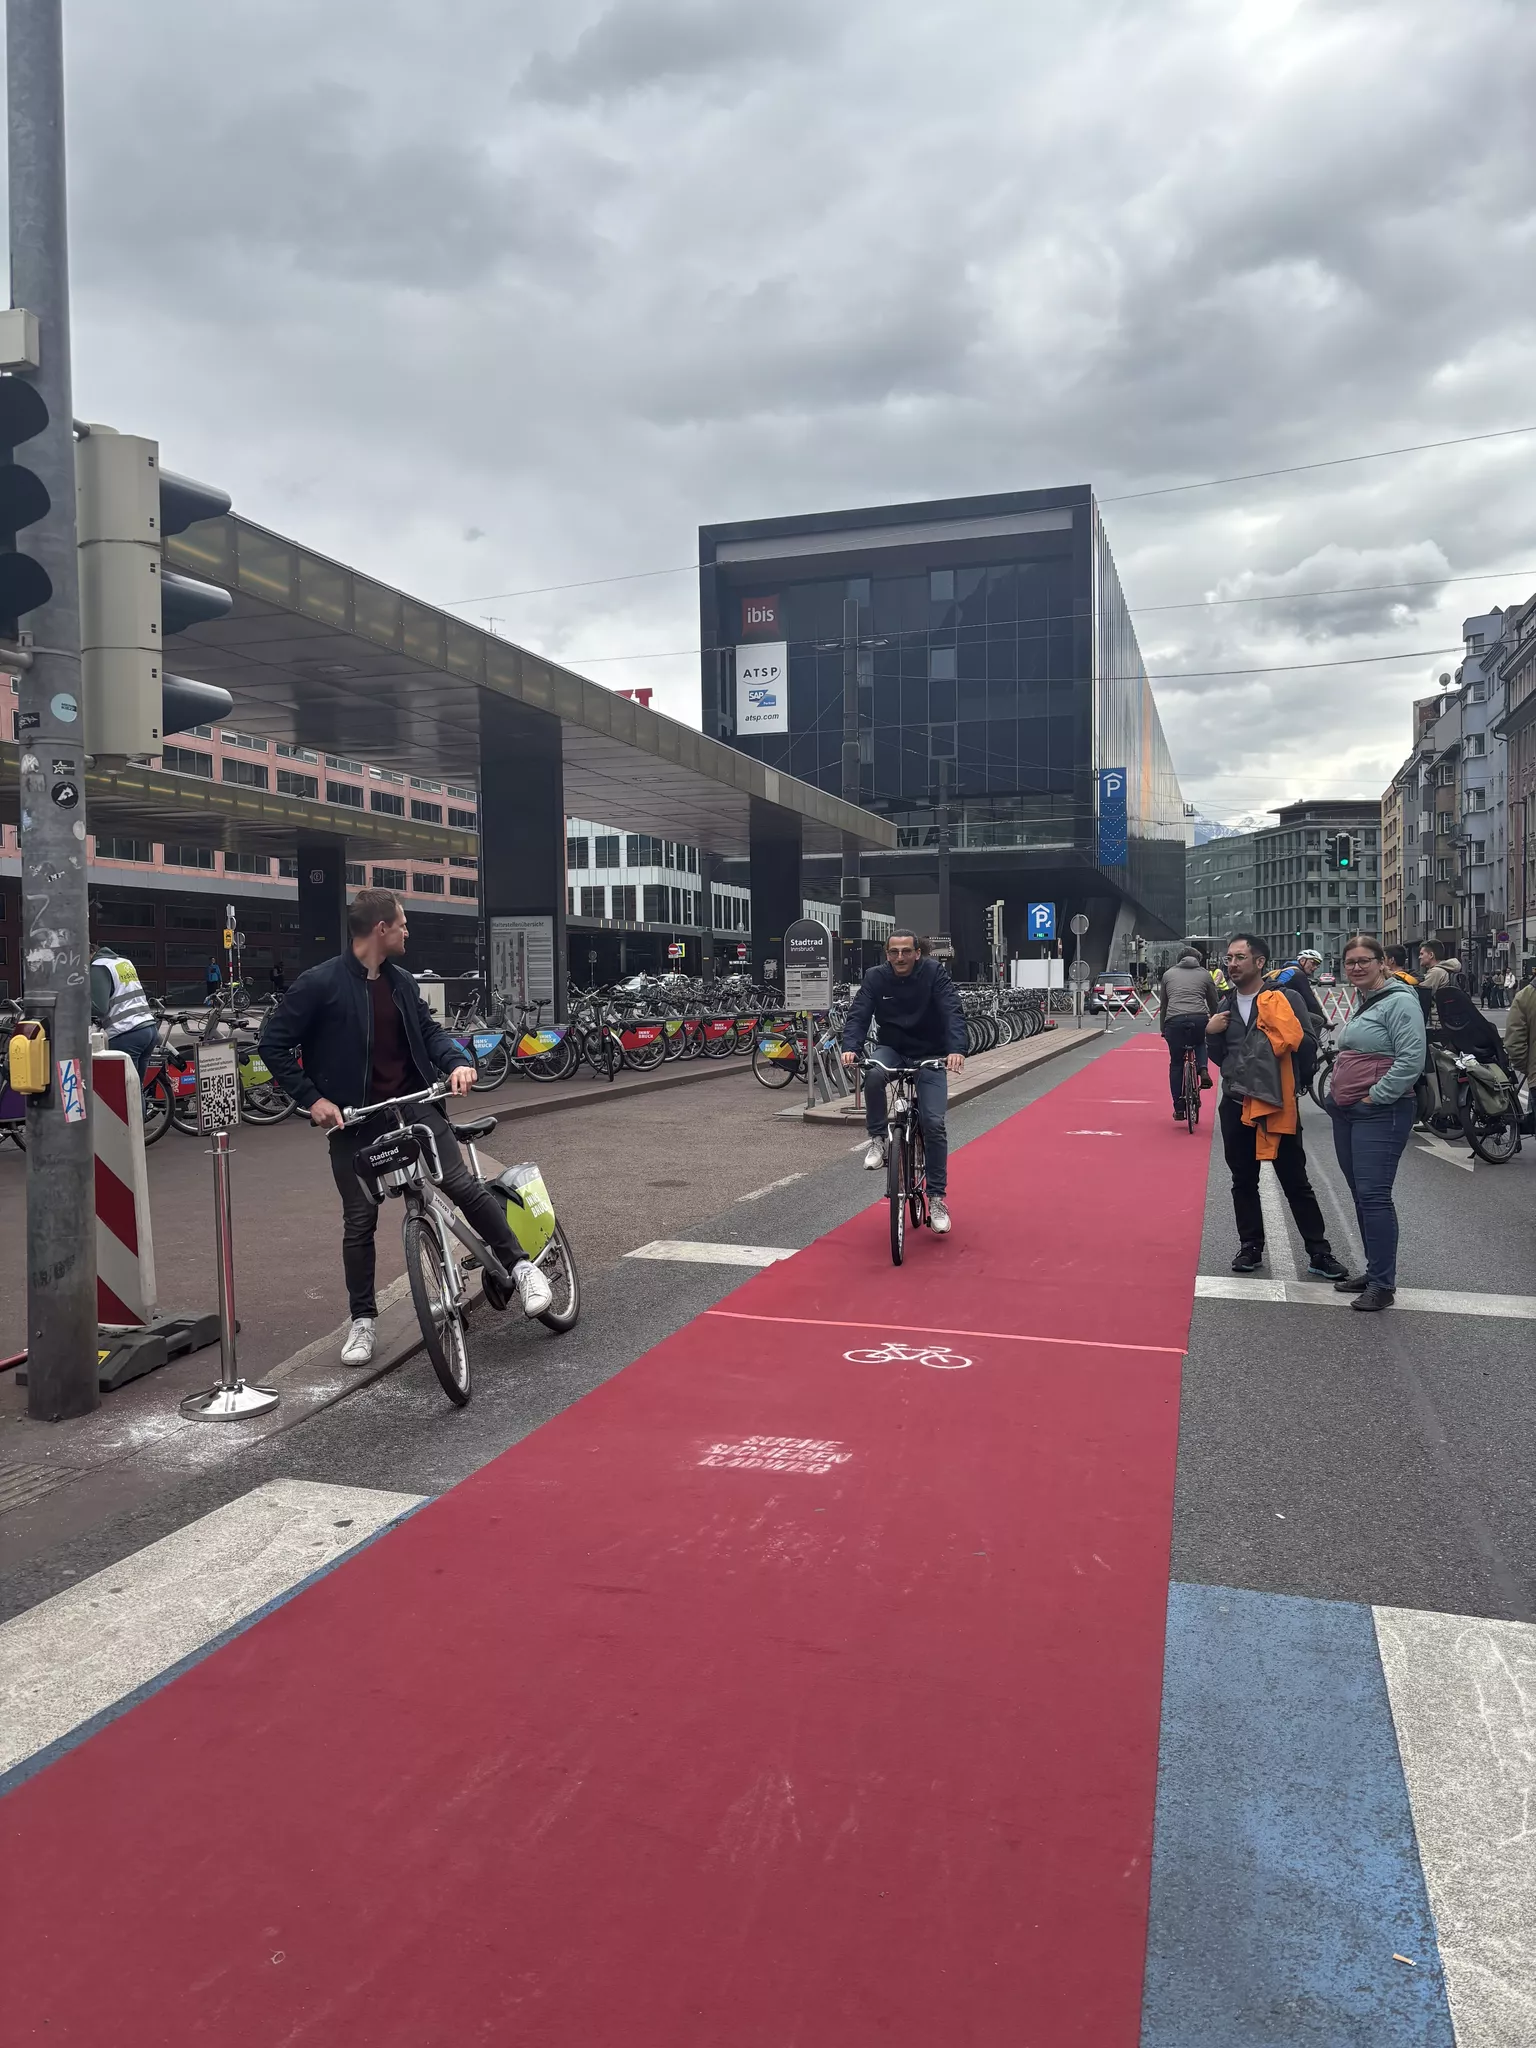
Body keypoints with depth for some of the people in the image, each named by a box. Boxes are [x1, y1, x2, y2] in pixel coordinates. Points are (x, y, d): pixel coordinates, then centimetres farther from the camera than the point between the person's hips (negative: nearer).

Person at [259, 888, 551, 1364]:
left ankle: (519, 1266, 6)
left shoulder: (400, 982, 6)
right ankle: (362, 1319, 21)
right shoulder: (320, 983, -11)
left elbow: (428, 1028, 15)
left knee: (464, 1185, -10)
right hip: (354, 1119, -3)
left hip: (413, 1105, 3)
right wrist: (312, 1098, -13)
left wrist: (456, 1061, -6)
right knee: (360, 1220, 5)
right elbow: (274, 1044, -6)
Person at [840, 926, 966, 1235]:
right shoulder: (875, 978, -7)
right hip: (891, 1050, 1)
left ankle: (937, 1197, -2)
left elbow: (952, 1013, -22)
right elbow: (858, 1015, -15)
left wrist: (957, 1050, -40)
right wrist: (850, 1047, -35)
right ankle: (877, 1139, -14)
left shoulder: (934, 972, -13)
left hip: (930, 1056, -1)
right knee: (873, 1073, -35)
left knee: (933, 1123, -14)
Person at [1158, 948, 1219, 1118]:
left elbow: (1163, 1005, 25)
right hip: (1199, 1019, 0)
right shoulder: (1205, 974, 18)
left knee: (1176, 1063, 14)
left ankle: (1179, 1107, 15)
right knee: (1200, 1043, 34)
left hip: (1174, 1021, 0)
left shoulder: (1168, 974, 22)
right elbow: (1214, 1004, 22)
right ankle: (1203, 1069, 7)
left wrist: (1162, 1029, 33)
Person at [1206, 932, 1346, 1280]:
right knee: (1243, 1181, 12)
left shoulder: (1285, 999, -7)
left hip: (1278, 1103, -5)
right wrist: (1212, 1032, -4)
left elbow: (1307, 1045, -10)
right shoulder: (1226, 1005, 10)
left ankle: (1319, 1254, 10)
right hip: (1236, 1104, 5)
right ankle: (1251, 1248, 24)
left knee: (1296, 1182, 2)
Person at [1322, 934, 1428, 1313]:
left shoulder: (1399, 1001, -12)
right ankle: (1374, 1271, 23)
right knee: (1361, 1194, 13)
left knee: (1373, 1195, -11)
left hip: (1380, 1113, -9)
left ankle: (1382, 1285, -6)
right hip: (1345, 1112, 9)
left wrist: (1374, 1096, -17)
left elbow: (1411, 1060, -20)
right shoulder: (1360, 1002, 16)